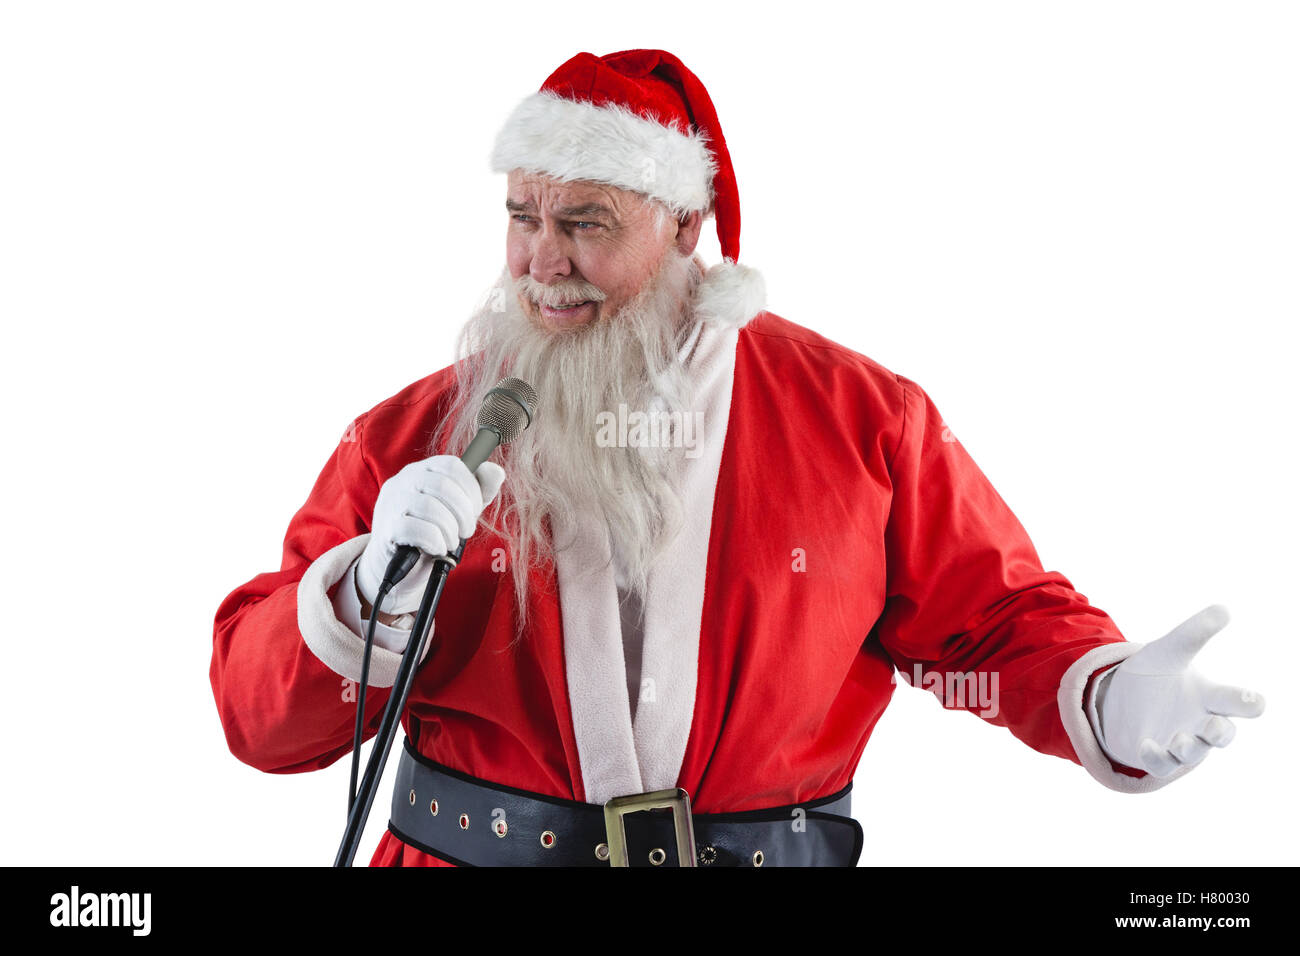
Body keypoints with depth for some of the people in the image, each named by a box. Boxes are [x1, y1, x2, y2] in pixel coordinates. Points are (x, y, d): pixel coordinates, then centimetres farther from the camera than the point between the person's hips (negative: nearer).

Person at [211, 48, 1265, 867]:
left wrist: (1106, 700, -12)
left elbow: (995, 618, 8)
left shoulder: (859, 417, 2)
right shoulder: (408, 440, 2)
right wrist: (371, 593, -17)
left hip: (770, 848, 0)